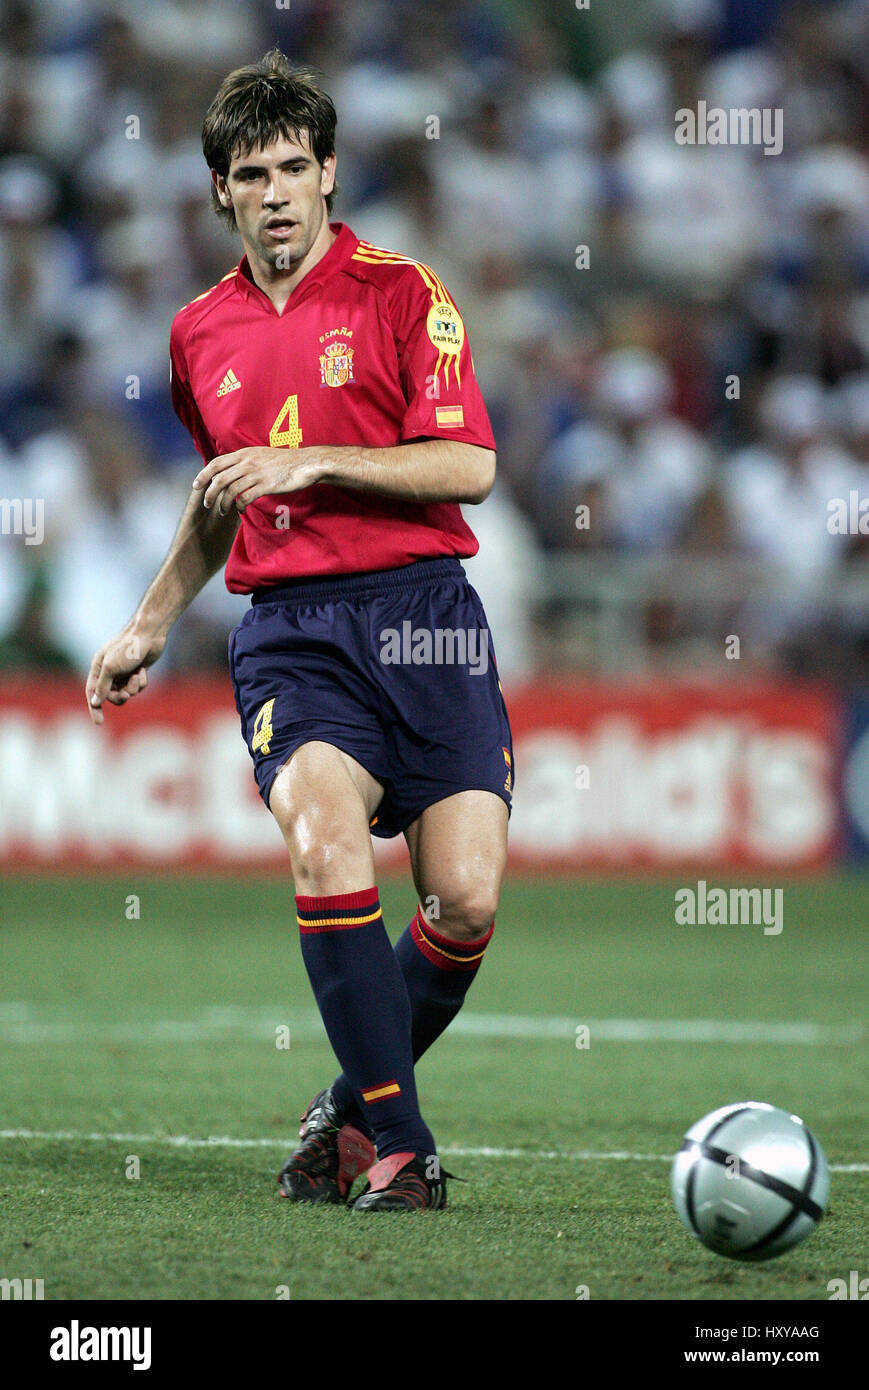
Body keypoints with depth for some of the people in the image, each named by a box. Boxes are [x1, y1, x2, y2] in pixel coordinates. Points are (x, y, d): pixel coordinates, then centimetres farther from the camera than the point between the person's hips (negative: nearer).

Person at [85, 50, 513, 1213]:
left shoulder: (400, 292, 1)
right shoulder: (202, 334, 15)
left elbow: (467, 465, -8)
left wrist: (314, 461, -15)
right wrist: (150, 624, 32)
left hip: (419, 611, -2)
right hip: (290, 632, 2)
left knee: (466, 902, -10)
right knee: (326, 847, -25)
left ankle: (356, 1106, 17)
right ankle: (394, 1144, -17)